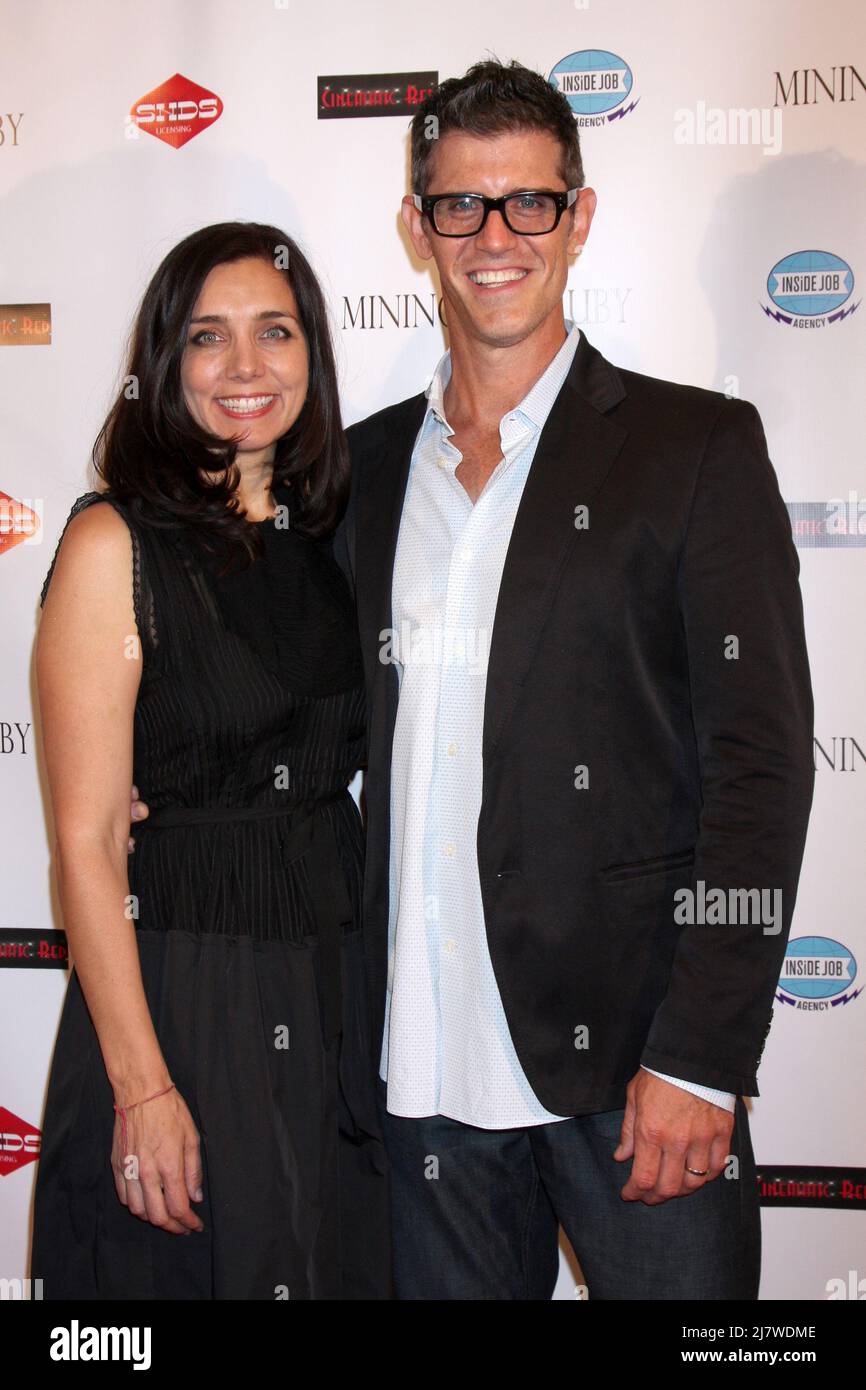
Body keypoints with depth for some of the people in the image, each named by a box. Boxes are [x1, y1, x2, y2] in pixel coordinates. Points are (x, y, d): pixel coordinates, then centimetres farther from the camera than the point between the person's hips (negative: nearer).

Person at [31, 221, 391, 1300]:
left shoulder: (334, 535, 7)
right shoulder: (116, 543, -10)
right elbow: (86, 842, -13)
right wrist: (142, 1085, -16)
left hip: (340, 994, 6)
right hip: (177, 994, -5)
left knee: (341, 1262, 17)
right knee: (188, 1262, 10)